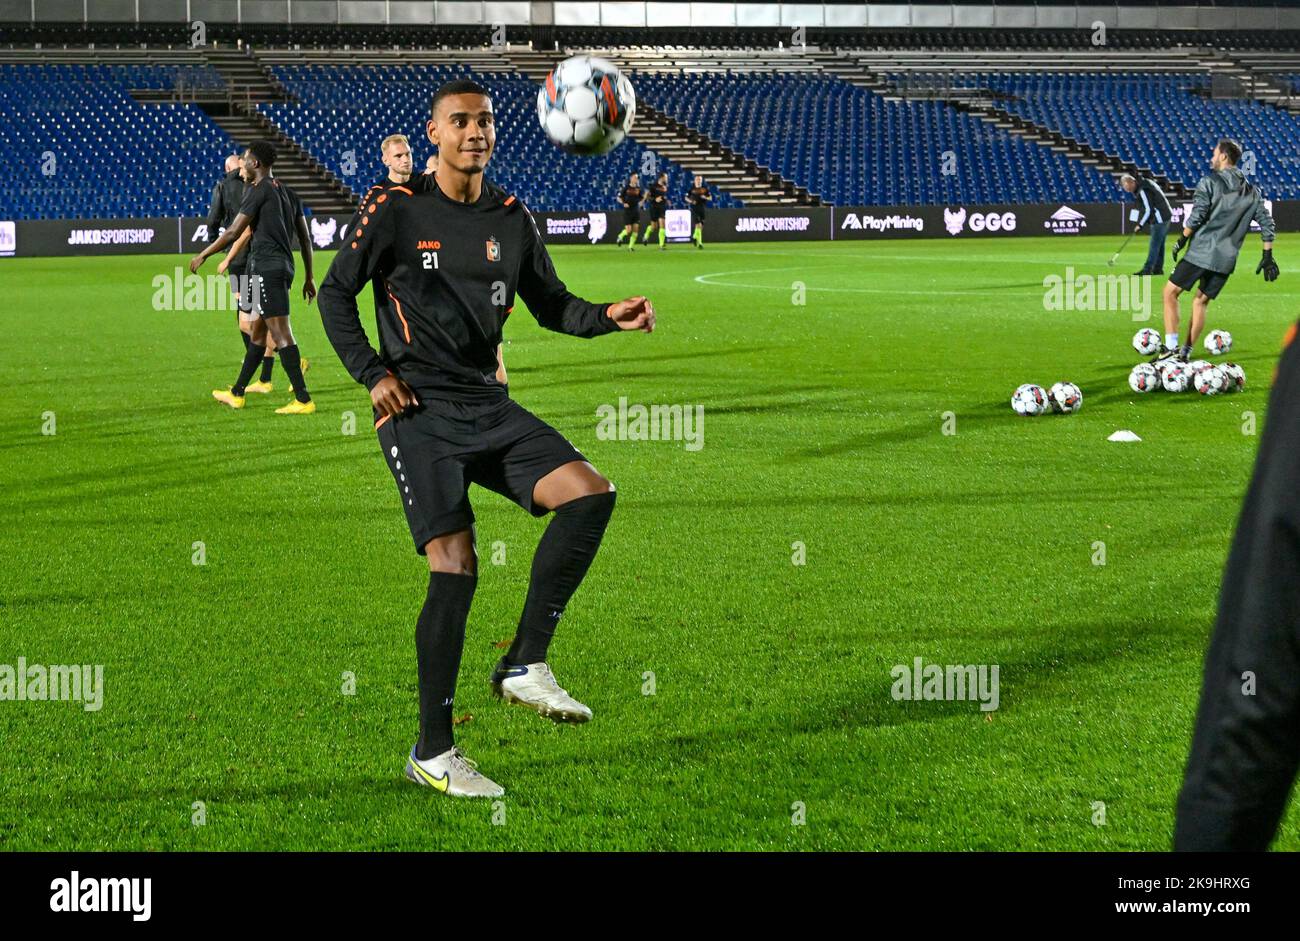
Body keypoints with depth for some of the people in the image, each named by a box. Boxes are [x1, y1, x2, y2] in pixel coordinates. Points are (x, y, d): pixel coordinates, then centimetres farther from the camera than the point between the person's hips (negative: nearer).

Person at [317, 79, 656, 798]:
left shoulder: (512, 219, 11)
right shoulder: (397, 211, -2)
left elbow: (550, 304, 19)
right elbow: (335, 292, 6)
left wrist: (609, 316, -1)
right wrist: (373, 374, -4)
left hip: (489, 406, 5)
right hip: (419, 412, -5)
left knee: (590, 494, -18)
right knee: (456, 565, -17)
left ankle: (524, 665, -10)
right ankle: (432, 751, -5)